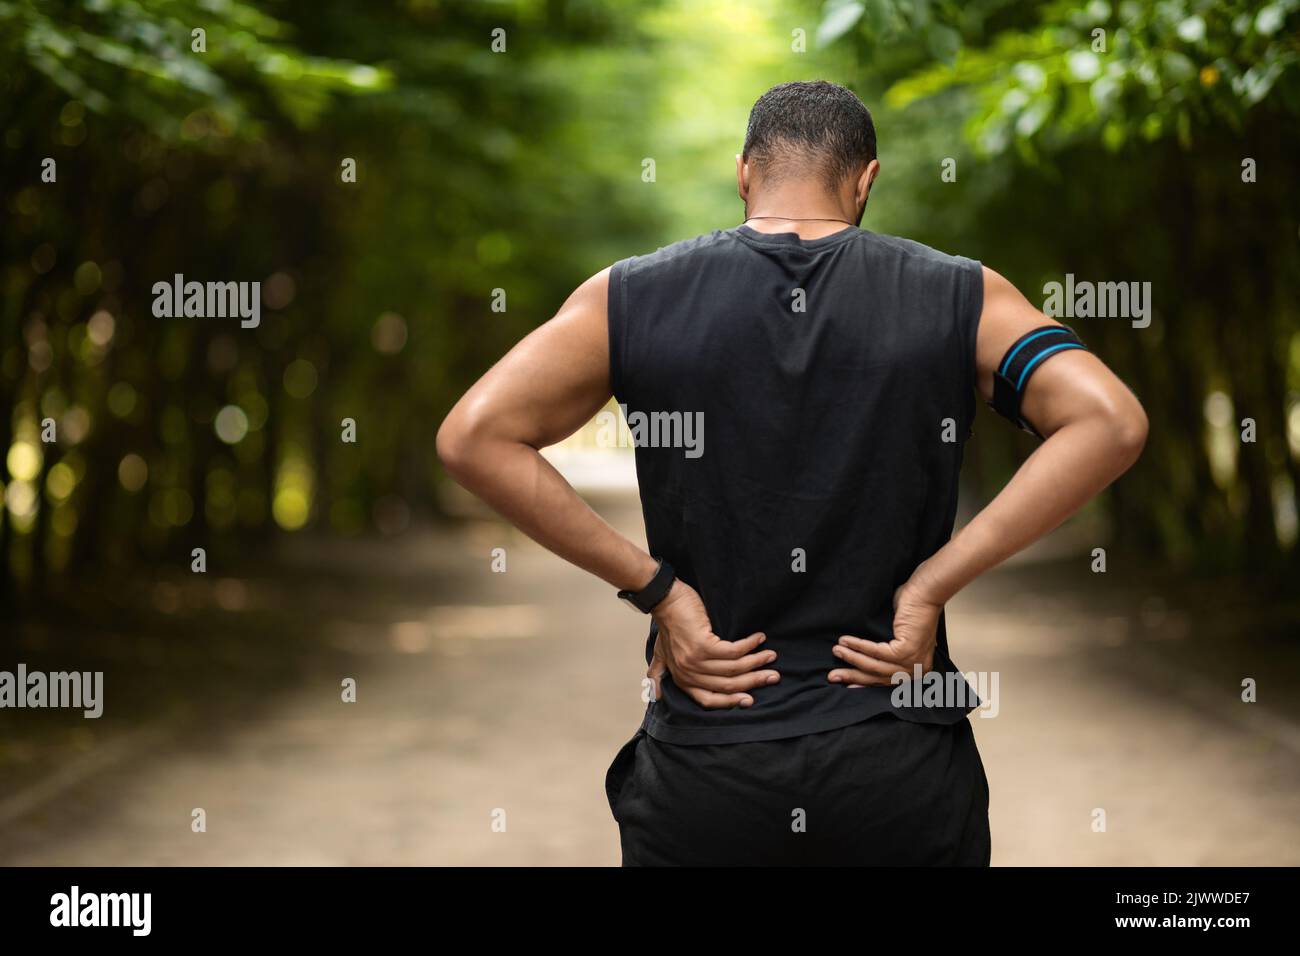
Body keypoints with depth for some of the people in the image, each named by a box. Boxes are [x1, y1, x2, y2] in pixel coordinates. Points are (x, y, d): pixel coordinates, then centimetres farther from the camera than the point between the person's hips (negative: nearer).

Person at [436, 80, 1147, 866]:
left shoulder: (633, 299, -1)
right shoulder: (960, 298, -1)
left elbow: (472, 435, -10)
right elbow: (1111, 422, -14)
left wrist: (653, 586, -8)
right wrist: (931, 586, -11)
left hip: (704, 766, 0)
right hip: (903, 770, 1)